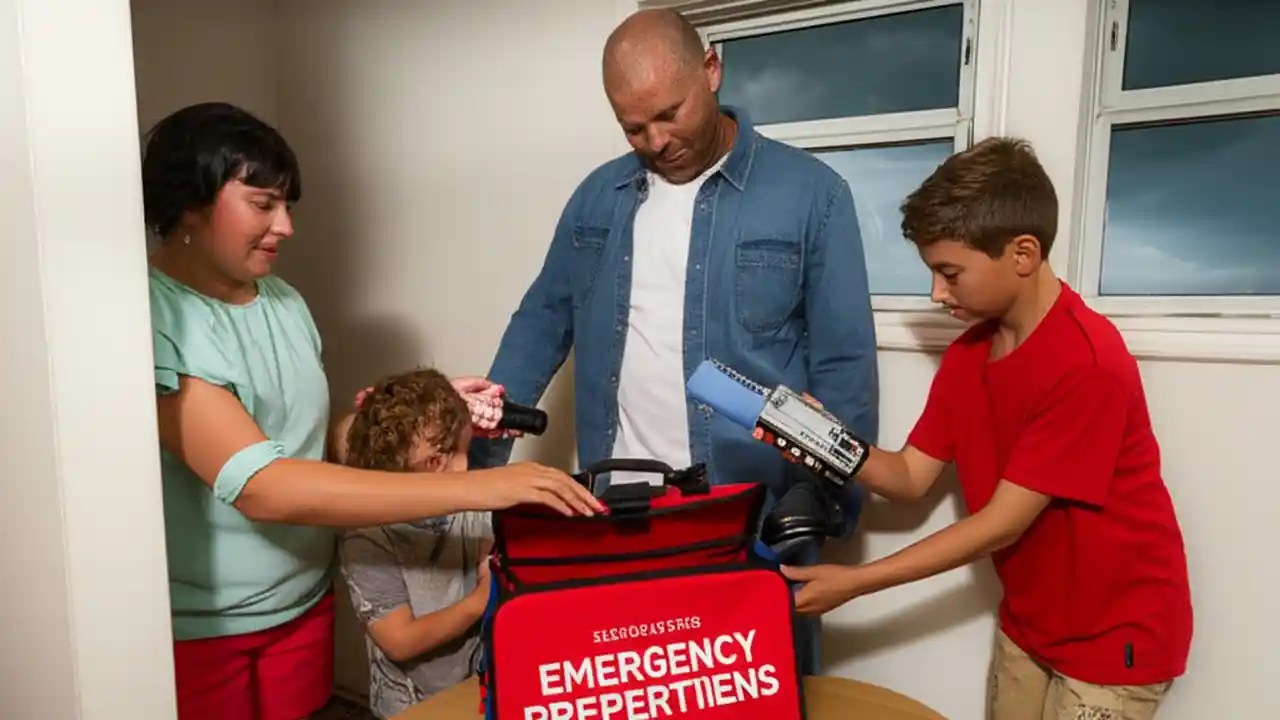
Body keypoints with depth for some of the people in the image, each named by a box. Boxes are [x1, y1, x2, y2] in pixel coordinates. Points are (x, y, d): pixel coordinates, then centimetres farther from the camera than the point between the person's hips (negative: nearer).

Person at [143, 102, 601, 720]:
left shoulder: (284, 301, 3)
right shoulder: (153, 319, -20)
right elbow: (259, 487, -30)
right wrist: (474, 489, -34)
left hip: (302, 604, 6)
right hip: (193, 628, -5)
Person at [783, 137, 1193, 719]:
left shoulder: (1088, 362, -28)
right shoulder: (966, 355, -3)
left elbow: (1000, 525, -27)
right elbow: (910, 477, -4)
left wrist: (854, 582, -24)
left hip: (1116, 636, -6)